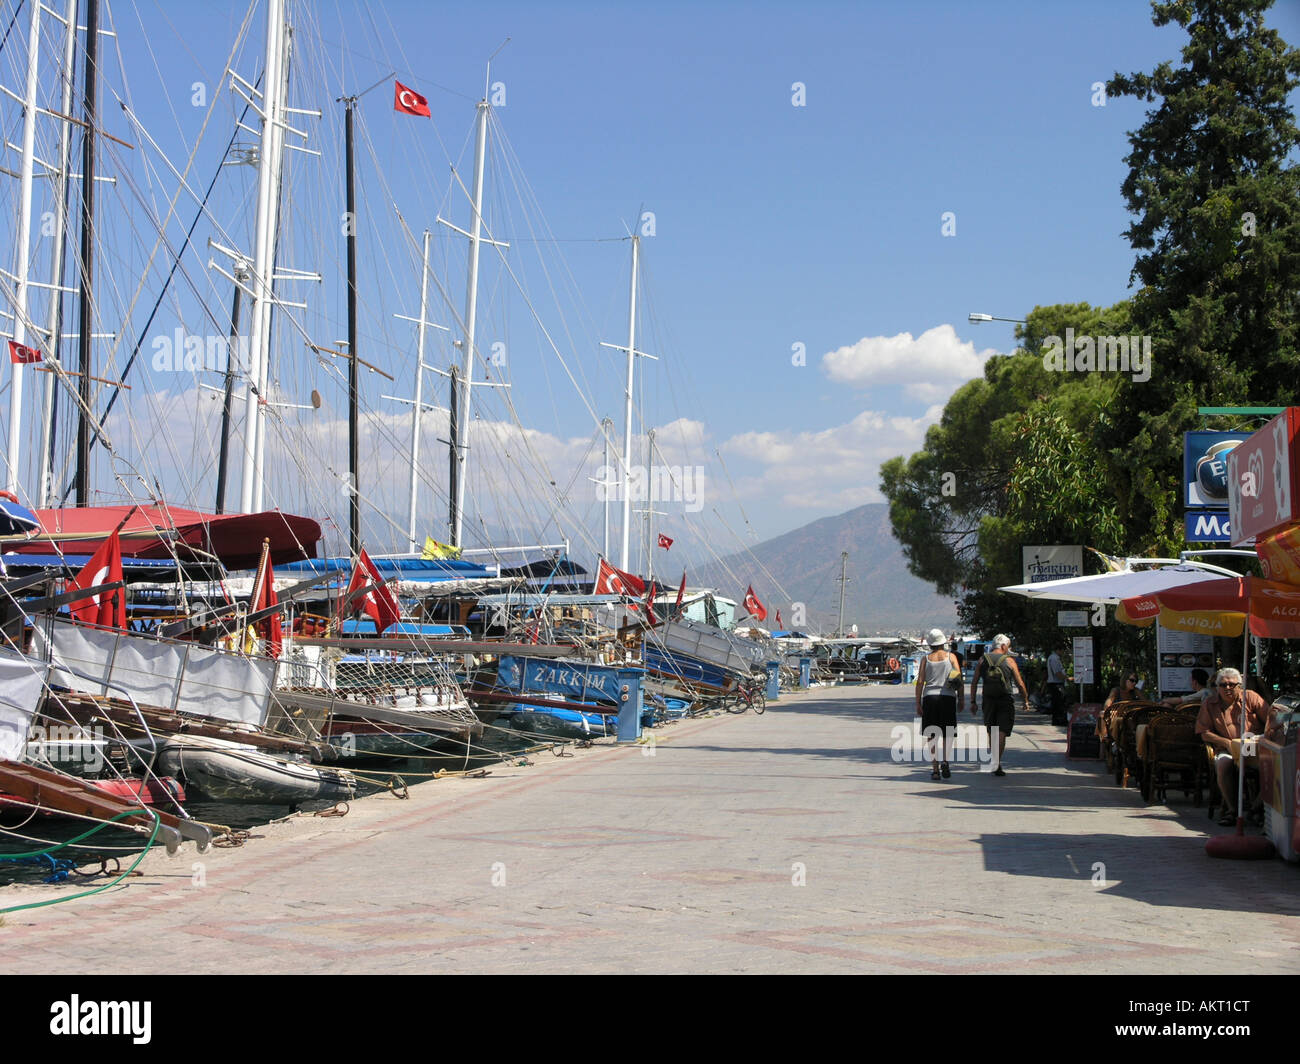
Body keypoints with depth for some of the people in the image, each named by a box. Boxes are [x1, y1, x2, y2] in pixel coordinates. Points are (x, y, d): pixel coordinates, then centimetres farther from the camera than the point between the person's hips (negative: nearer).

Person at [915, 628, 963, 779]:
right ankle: (945, 761, -12)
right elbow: (959, 679, -2)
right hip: (948, 697, 0)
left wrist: (918, 704, 2)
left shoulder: (926, 659, 4)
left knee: (931, 736, 7)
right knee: (947, 734, 11)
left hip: (929, 697, 0)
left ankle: (935, 768, 3)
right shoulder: (951, 656, 3)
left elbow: (920, 682, -1)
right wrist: (961, 699, 4)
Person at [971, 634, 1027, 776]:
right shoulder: (1009, 660, 0)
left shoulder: (983, 660, 8)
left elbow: (974, 682, 3)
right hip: (1005, 700, -3)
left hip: (988, 700, 3)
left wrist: (973, 702, 7)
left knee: (991, 732, 15)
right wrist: (1025, 700, 13)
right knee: (1002, 732, -4)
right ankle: (997, 764, -15)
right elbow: (1020, 684, 0)